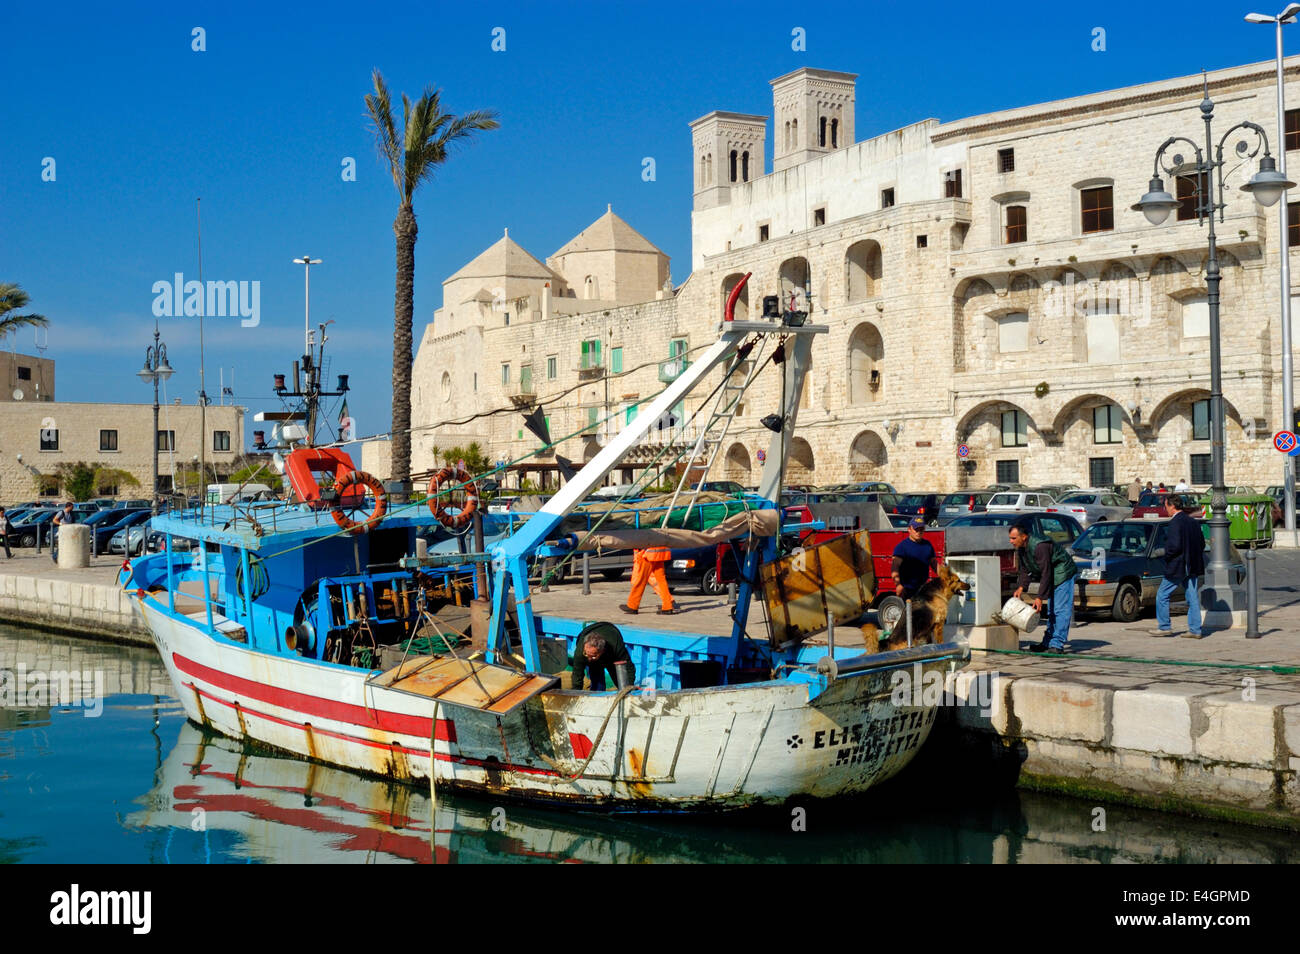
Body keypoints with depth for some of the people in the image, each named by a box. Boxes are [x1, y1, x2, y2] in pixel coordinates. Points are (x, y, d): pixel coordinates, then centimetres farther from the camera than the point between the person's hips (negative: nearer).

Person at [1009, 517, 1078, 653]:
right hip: (1052, 577, 10)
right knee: (1051, 611, 14)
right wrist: (1021, 587, -7)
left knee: (1061, 610, -13)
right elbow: (1025, 570, 8)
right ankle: (1048, 643, 21)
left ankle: (1057, 645, -15)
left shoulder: (1040, 547, -30)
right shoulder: (1021, 549, -1)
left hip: (1063, 574, -10)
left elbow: (1046, 574, -29)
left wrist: (1039, 597, -28)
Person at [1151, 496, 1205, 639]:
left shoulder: (1175, 523, -16)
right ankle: (1195, 630, 9)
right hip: (1192, 567, 8)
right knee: (1193, 598, 9)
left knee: (1162, 595, 5)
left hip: (1177, 567, -8)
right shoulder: (1193, 522, 9)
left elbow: (1174, 546, -23)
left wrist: (1167, 556, -6)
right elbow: (1202, 544, 14)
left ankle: (1164, 627, 9)